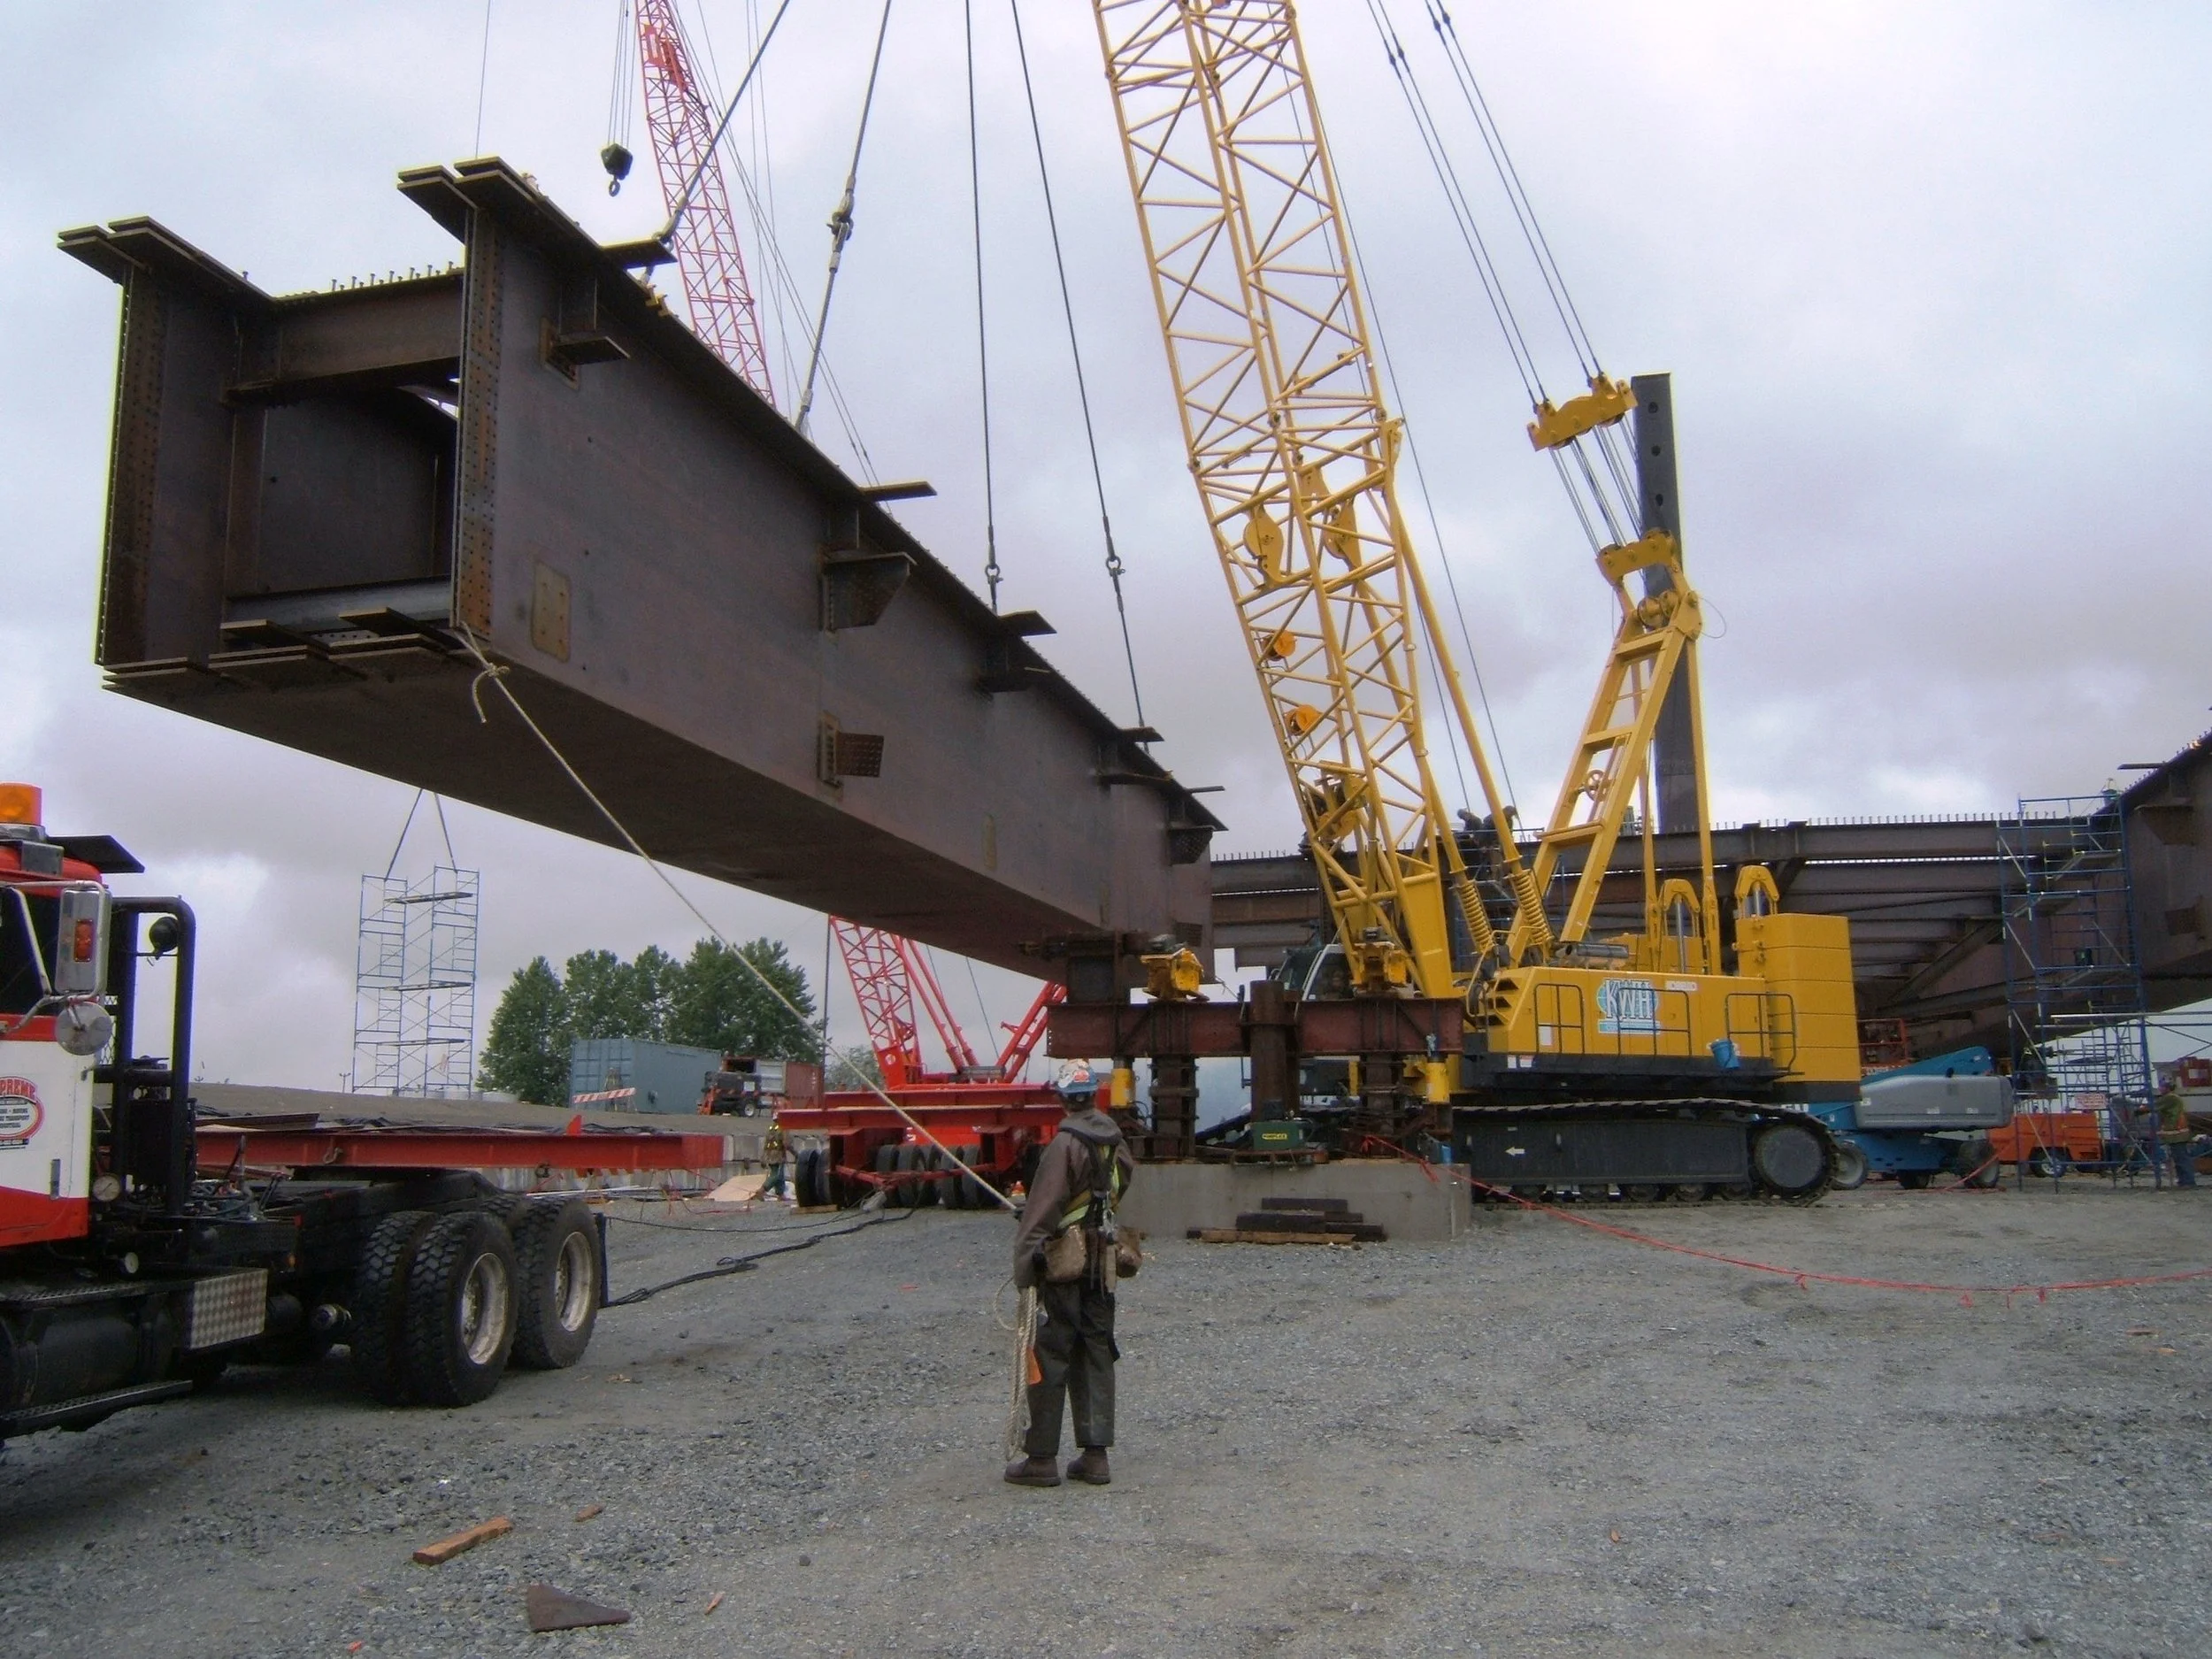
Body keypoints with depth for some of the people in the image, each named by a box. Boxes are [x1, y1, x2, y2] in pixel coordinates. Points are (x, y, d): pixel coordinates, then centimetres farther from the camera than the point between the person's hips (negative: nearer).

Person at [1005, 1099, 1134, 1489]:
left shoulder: (1066, 1144, -17)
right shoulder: (1116, 1142, 6)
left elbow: (1042, 1211, -18)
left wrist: (1024, 1266, -15)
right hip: (1101, 1269, 7)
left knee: (1049, 1358, 2)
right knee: (1095, 1358, 12)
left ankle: (1042, 1457, 7)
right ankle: (1095, 1455, 14)